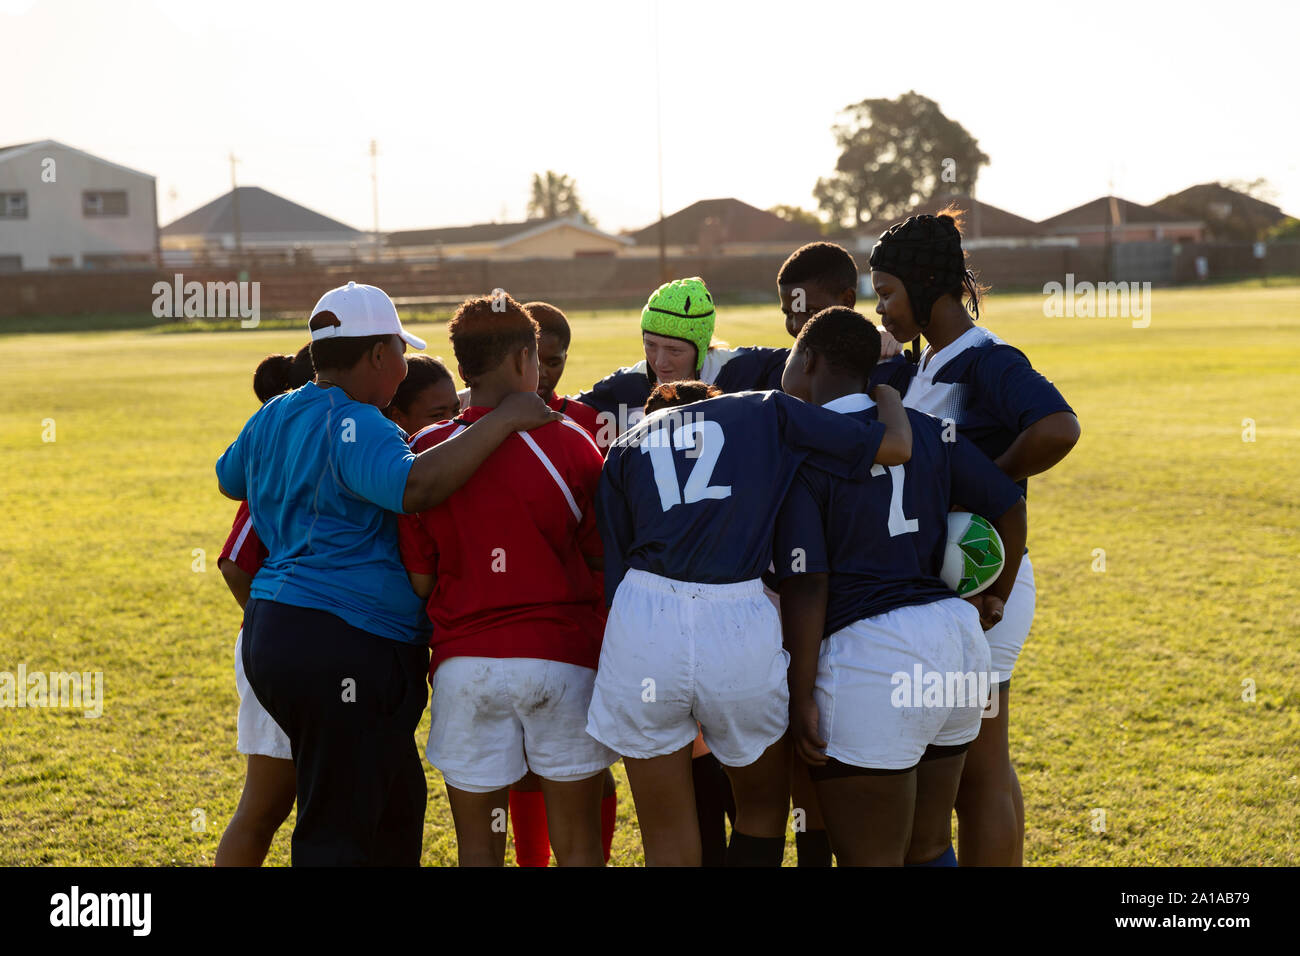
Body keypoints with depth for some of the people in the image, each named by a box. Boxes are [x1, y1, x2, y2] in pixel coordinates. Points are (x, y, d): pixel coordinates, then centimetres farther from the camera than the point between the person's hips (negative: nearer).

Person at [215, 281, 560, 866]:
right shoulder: (355, 427, -15)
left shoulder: (273, 418, 14)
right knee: (336, 835, -5)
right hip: (339, 647, -10)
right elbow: (413, 488, -33)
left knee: (396, 803, 18)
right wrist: (502, 421, -26)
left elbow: (230, 480, 33)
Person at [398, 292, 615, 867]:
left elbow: (419, 579, 0)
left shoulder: (425, 452, -2)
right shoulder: (571, 444, -6)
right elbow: (605, 562, -1)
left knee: (478, 848, 10)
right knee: (577, 845, 9)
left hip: (465, 664, 1)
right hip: (561, 659, -1)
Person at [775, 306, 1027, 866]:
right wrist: (995, 597, 25)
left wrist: (801, 698, -9)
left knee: (868, 860, 3)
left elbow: (806, 587, -13)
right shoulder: (924, 430, 10)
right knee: (929, 849, 20)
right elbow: (1008, 508, 8)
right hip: (956, 634, 7)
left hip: (870, 660, -7)